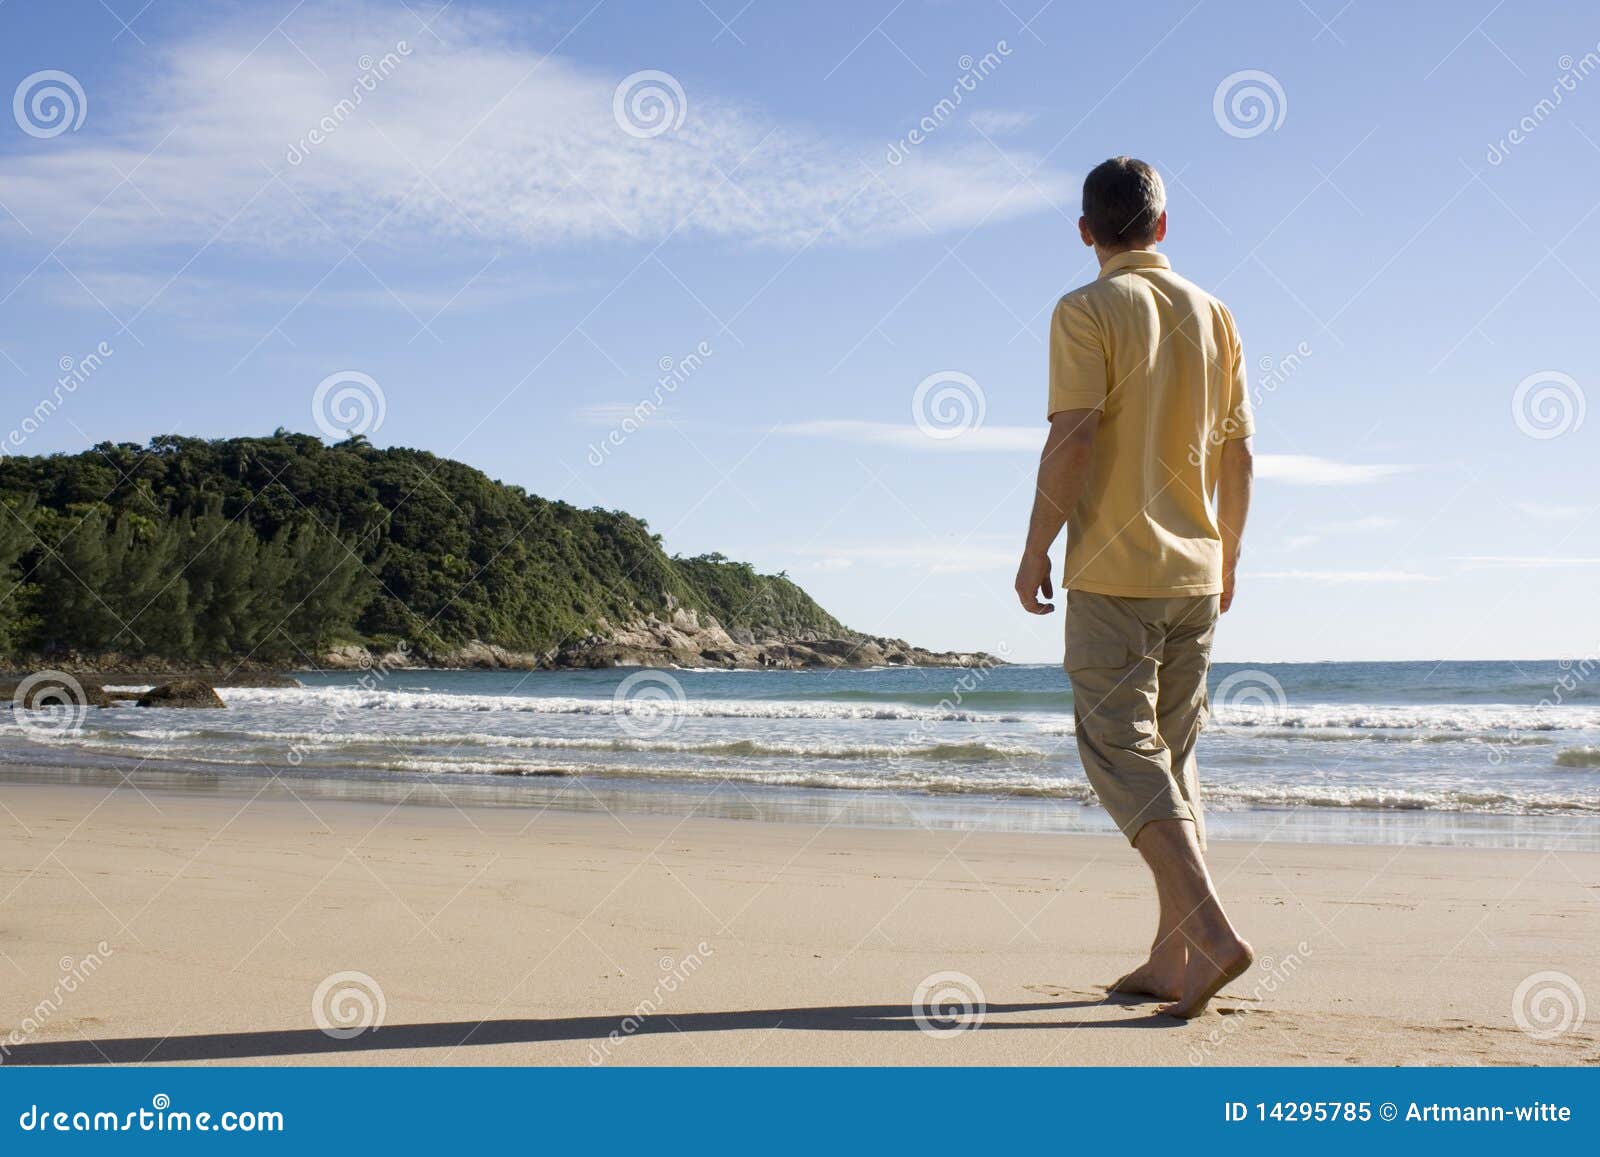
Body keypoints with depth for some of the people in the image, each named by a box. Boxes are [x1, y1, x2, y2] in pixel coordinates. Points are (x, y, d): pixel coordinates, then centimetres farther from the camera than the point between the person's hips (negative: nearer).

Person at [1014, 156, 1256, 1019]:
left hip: (1114, 567, -6)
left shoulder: (1087, 311, -6)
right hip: (1194, 570, 6)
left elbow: (1074, 438, -15)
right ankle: (1172, 960, 12)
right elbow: (1237, 454, 12)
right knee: (1171, 758, 11)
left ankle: (1209, 931, -19)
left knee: (1122, 754, -5)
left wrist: (1035, 551, -7)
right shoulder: (1212, 315, 11)